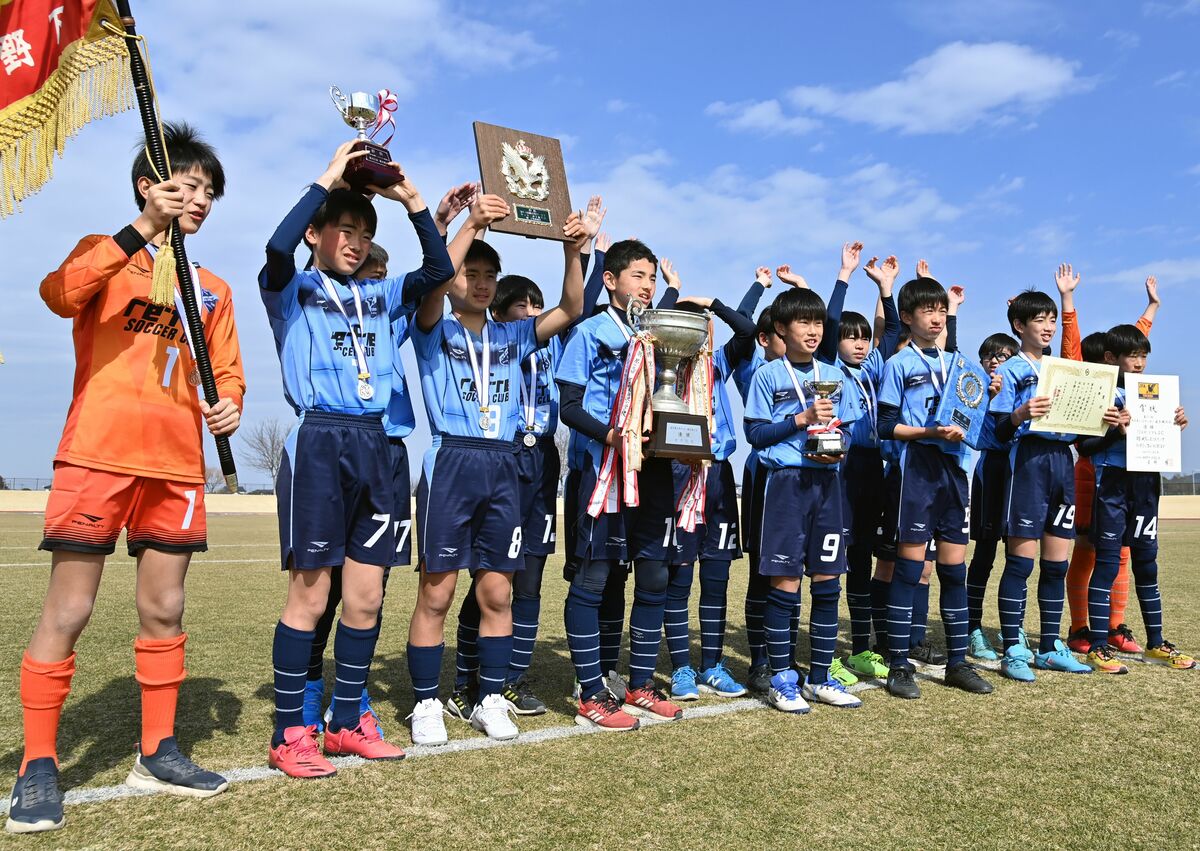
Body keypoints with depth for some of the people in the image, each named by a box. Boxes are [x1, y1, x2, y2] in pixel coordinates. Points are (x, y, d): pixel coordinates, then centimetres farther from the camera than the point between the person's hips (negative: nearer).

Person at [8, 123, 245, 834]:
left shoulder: (214, 290, 18)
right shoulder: (103, 252, 7)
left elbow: (227, 372, 18)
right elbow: (60, 296, -15)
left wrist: (229, 407, -4)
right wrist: (142, 230, -18)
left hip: (177, 466, 4)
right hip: (97, 456, -4)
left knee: (164, 610, 8)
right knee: (68, 612, -2)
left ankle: (158, 752, 20)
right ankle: (39, 765, 11)